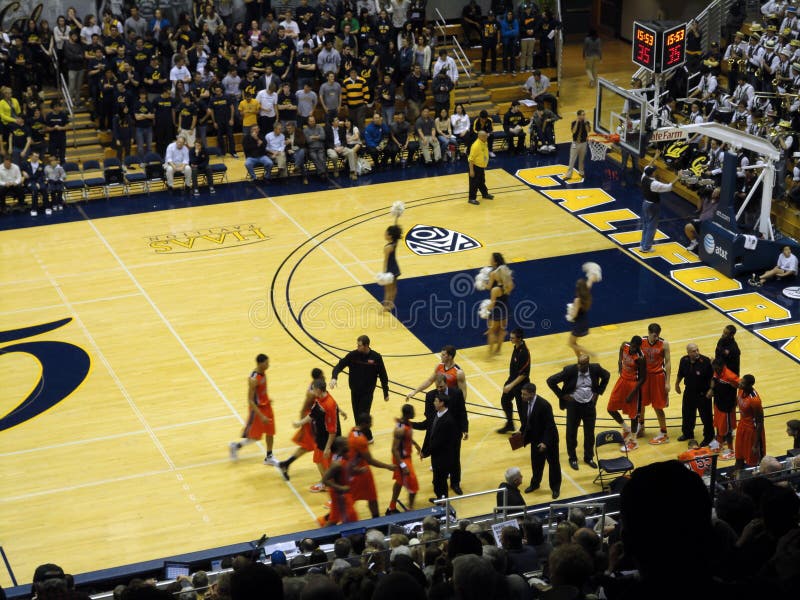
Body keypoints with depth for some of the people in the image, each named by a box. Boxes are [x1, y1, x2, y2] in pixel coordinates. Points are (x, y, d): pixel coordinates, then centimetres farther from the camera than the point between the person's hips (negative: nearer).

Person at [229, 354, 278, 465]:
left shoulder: (263, 372, -5)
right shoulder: (254, 379, -30)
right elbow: (250, 400, -27)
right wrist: (261, 416, -29)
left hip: (266, 405, 8)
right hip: (257, 408, -8)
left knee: (270, 432, 14)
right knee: (255, 436, 5)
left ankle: (269, 457, 28)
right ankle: (235, 446, 27)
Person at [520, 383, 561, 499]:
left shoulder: (544, 405, -30)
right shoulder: (527, 402, -8)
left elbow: (550, 425, -26)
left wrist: (545, 442, -27)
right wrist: (522, 433, 2)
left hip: (549, 439, -7)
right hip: (536, 439, 7)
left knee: (553, 463, 11)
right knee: (536, 463, 21)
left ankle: (555, 488, 27)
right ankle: (535, 484, 41)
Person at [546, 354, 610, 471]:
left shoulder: (595, 369, -10)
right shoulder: (569, 370, -18)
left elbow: (606, 376, 12)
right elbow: (551, 381, -14)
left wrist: (599, 392, 6)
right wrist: (562, 395, -11)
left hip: (590, 404, 2)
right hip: (574, 405, -2)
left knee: (590, 433, 12)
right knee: (571, 432, 9)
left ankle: (589, 457, 31)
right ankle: (572, 459, 26)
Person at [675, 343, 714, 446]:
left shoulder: (705, 361, -22)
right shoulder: (684, 361, -7)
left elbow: (712, 377, -16)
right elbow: (680, 374, 11)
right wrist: (677, 384, 20)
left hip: (703, 393, -5)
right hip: (689, 391, 5)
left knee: (705, 416, 4)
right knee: (687, 414, 20)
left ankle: (708, 437, 21)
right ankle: (687, 433, 41)